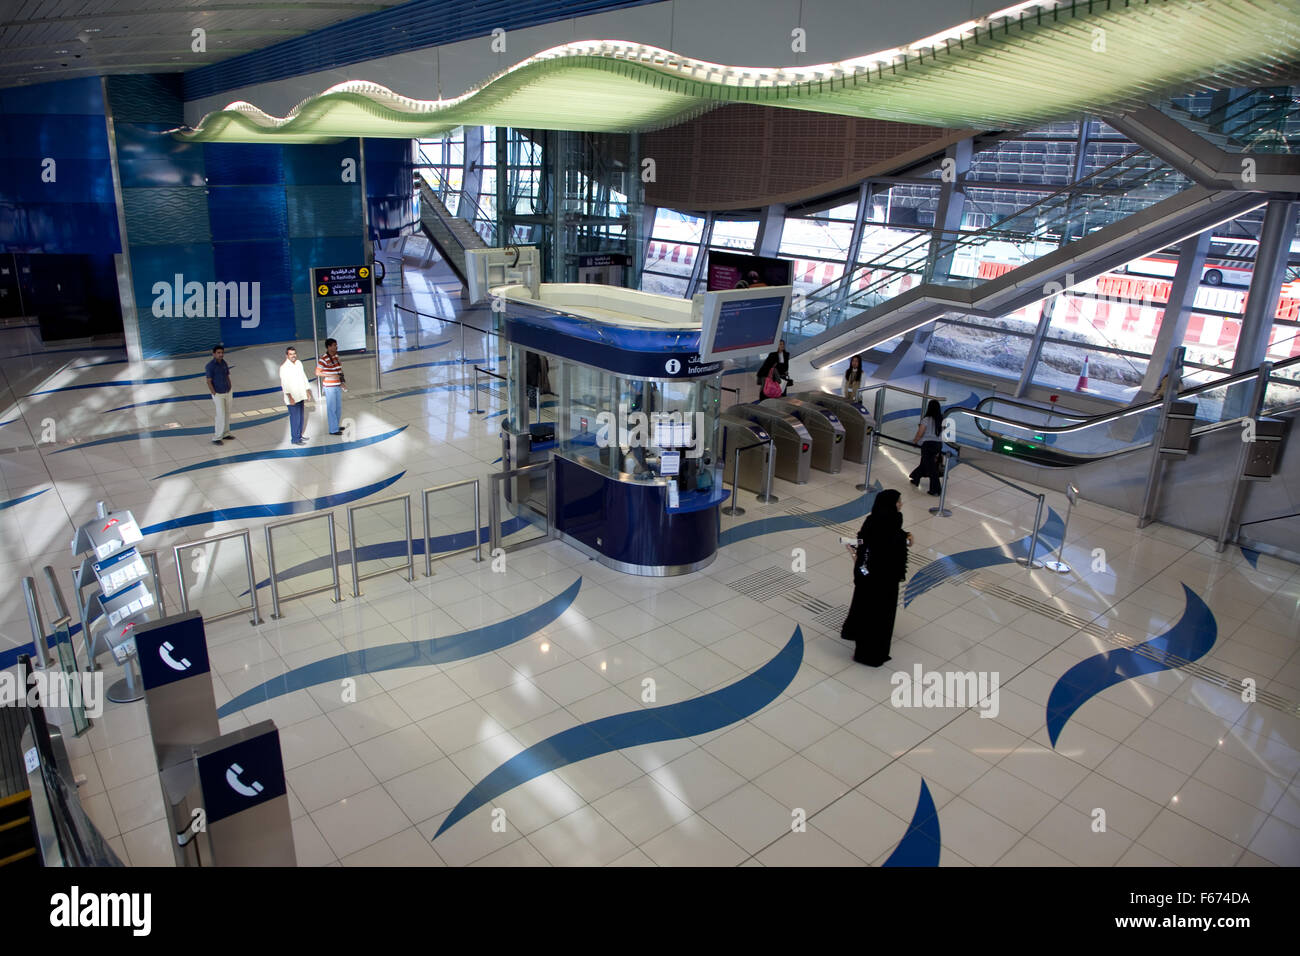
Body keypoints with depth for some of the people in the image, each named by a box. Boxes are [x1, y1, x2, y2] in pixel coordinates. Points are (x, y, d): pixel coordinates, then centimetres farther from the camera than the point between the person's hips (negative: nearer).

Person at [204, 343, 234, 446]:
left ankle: (225, 433, 28)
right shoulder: (210, 366, -19)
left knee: (227, 413, 14)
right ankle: (216, 438, 1)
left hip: (227, 393, 7)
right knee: (221, 415, -8)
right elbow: (209, 382, -17)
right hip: (218, 394, -7)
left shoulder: (224, 363, 2)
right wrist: (215, 395, -17)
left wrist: (230, 390, 6)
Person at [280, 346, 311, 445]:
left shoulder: (299, 363, 8)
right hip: (292, 398, -7)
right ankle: (295, 439, -1)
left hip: (301, 396, 7)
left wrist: (307, 391, 16)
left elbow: (304, 377, 17)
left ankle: (299, 435, 27)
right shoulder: (284, 367, -13)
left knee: (300, 417, 15)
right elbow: (285, 383, -17)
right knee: (295, 418, -7)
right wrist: (290, 397, -20)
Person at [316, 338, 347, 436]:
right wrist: (331, 376, -21)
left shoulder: (336, 356, 8)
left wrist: (342, 382, 13)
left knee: (338, 408, 16)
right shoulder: (323, 359, -17)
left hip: (338, 386, 8)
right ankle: (333, 430, 4)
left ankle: (336, 426, 31)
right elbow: (317, 373, -15)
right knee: (332, 408, -2)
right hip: (329, 387, -8)